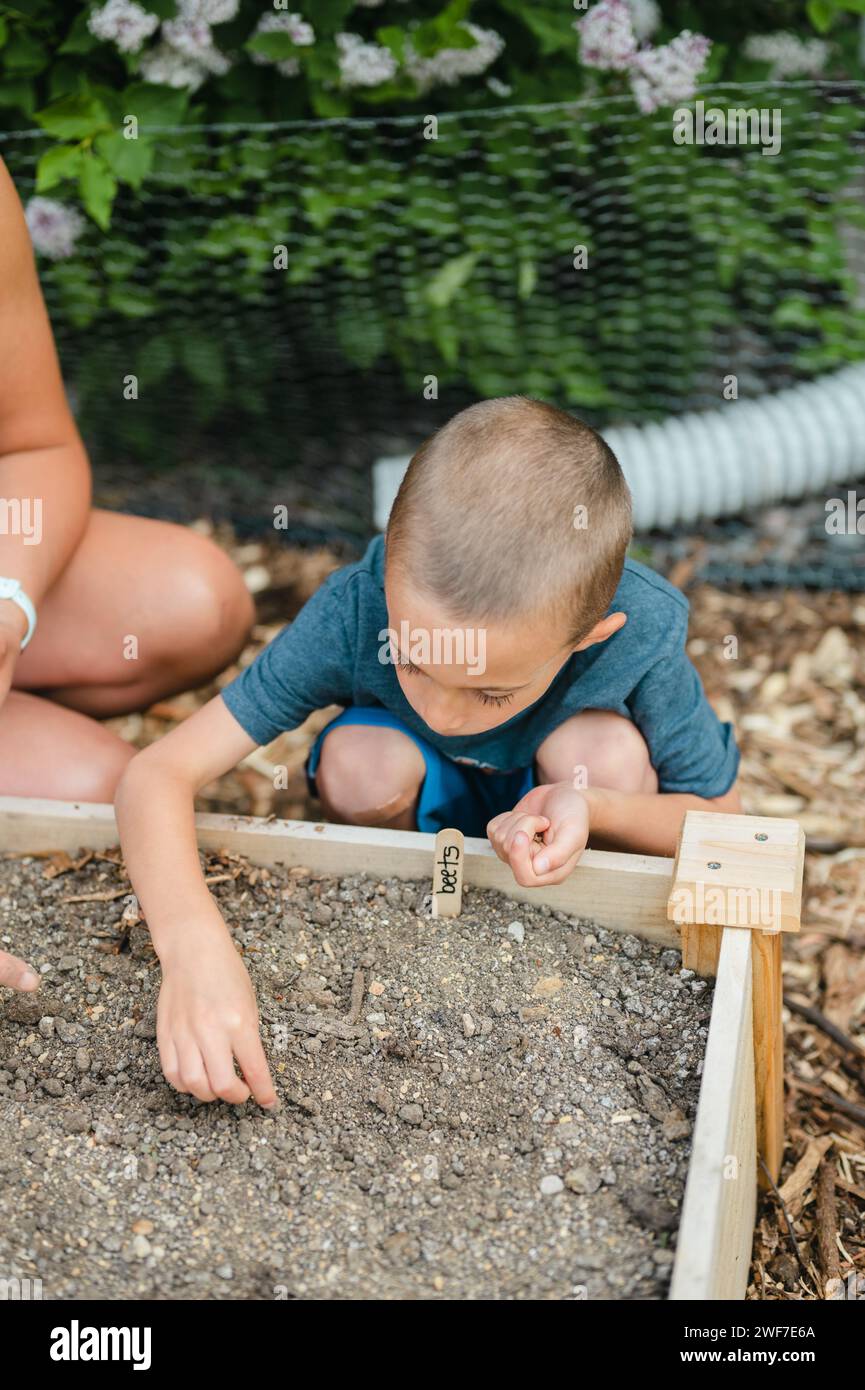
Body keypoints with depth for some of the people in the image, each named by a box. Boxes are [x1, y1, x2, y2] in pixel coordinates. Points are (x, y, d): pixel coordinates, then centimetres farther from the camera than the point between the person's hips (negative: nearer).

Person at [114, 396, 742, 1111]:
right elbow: (158, 774, -37)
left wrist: (591, 807, -41)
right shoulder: (355, 612, -36)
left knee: (605, 753, -31)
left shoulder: (641, 639, -36)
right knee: (360, 763, -31)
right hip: (429, 803, 0)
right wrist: (193, 944, -55)